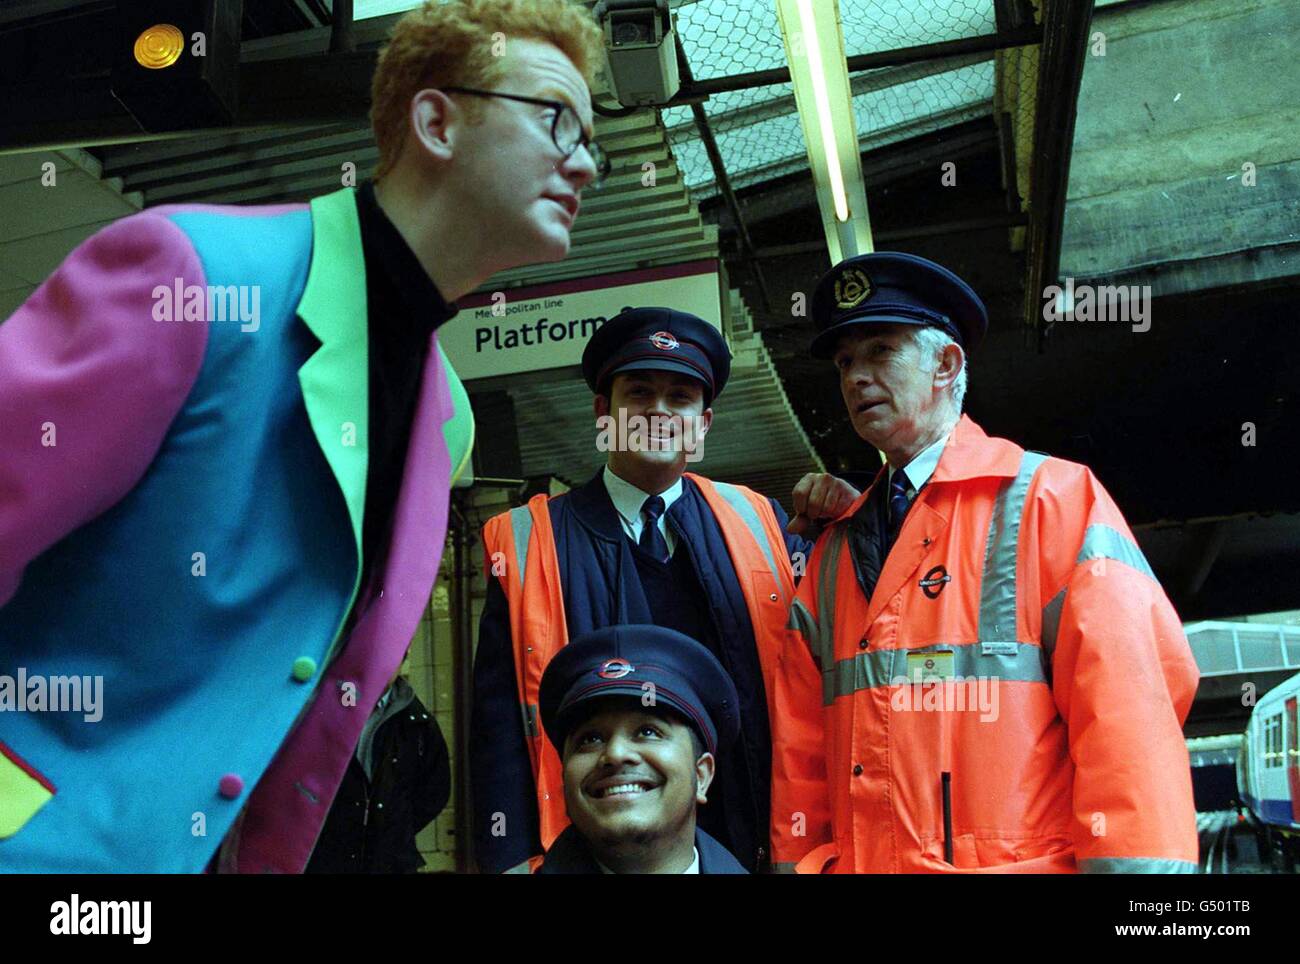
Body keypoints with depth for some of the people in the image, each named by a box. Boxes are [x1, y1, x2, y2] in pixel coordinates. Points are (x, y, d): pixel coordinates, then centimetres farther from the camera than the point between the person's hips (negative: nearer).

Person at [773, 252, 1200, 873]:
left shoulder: (1052, 495, -2)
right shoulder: (833, 554, 13)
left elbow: (1127, 699, -12)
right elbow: (804, 743, 10)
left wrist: (1127, 861, -20)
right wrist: (802, 862, 0)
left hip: (1030, 859, -4)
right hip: (862, 862, 5)